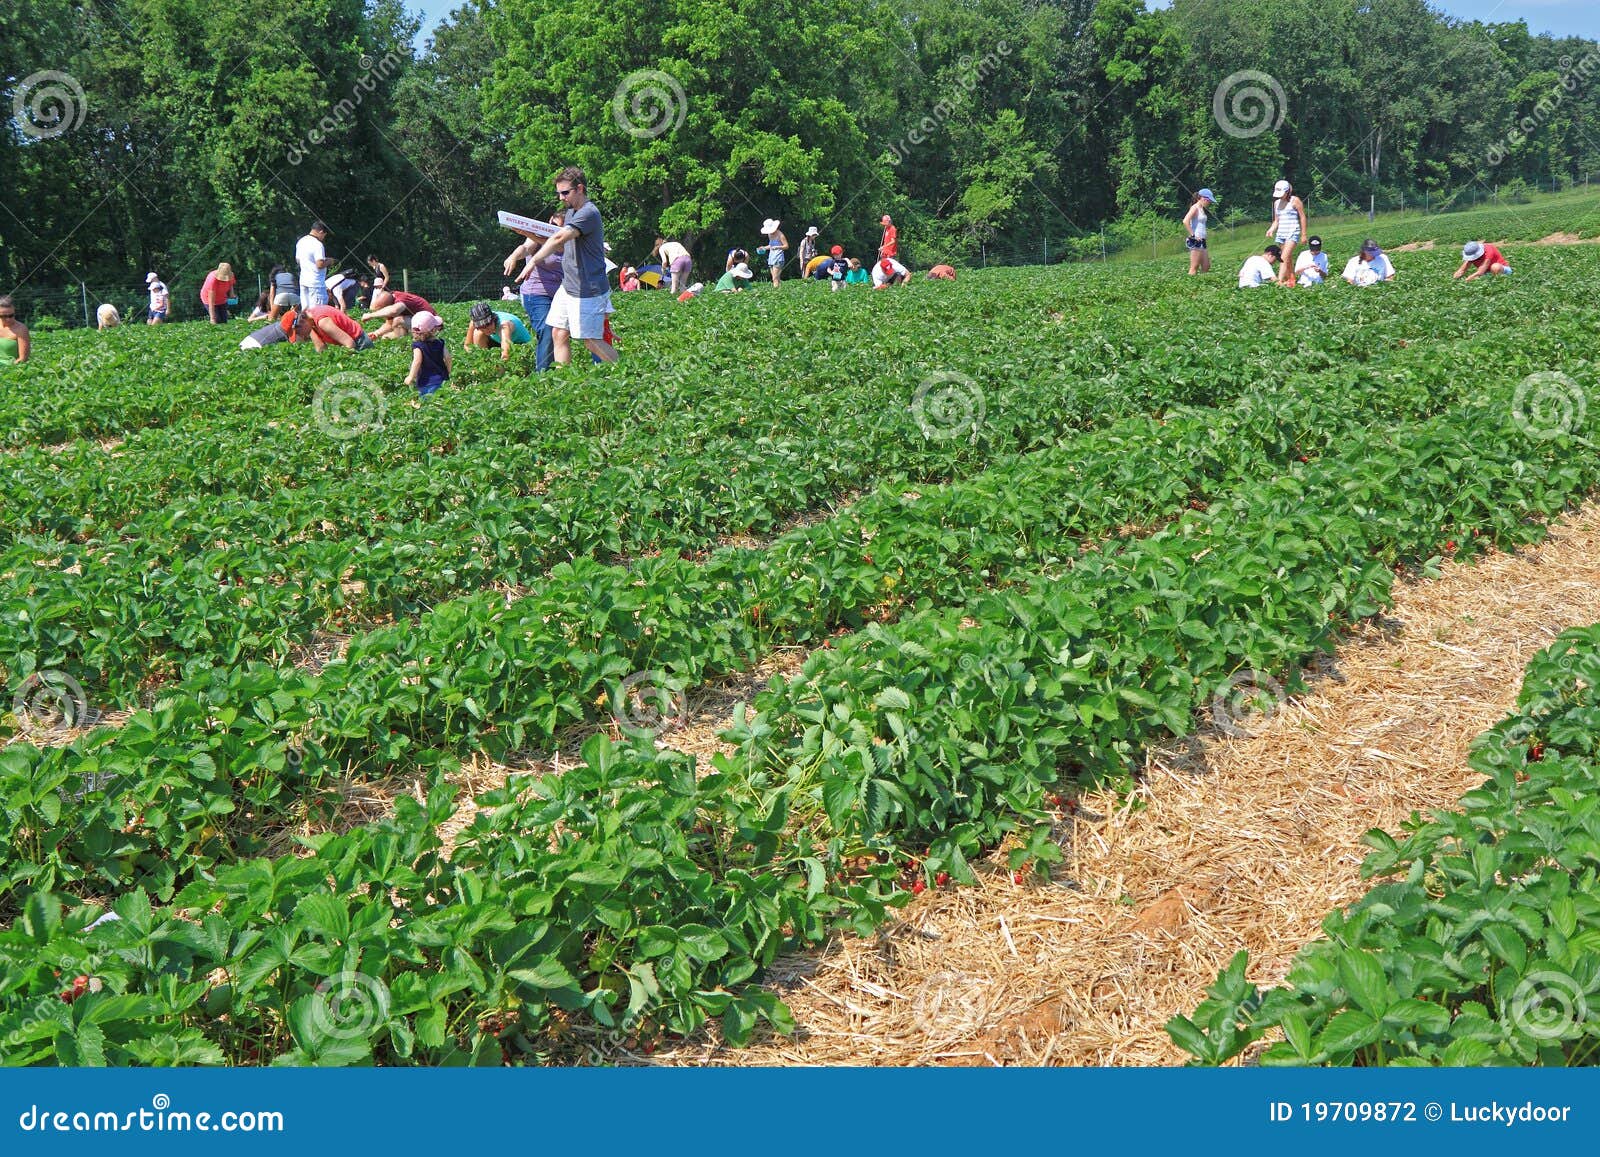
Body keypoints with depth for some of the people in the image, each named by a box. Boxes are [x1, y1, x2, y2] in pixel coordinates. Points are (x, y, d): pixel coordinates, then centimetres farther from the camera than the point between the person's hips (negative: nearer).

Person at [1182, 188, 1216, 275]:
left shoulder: (1202, 209, 18)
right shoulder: (1195, 208, -8)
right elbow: (1185, 221, -23)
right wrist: (1193, 235, -19)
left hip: (1202, 241, 10)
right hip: (1195, 242, -10)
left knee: (1206, 267, 8)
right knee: (1194, 268, -11)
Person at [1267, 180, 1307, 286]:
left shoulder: (1295, 201, -5)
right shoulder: (1276, 203, 12)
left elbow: (1302, 217, -2)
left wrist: (1304, 235, -4)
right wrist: (1271, 229, -3)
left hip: (1292, 232, -6)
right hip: (1281, 233, 6)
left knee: (1285, 258, -17)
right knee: (1288, 258, 10)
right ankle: (1291, 280, 16)